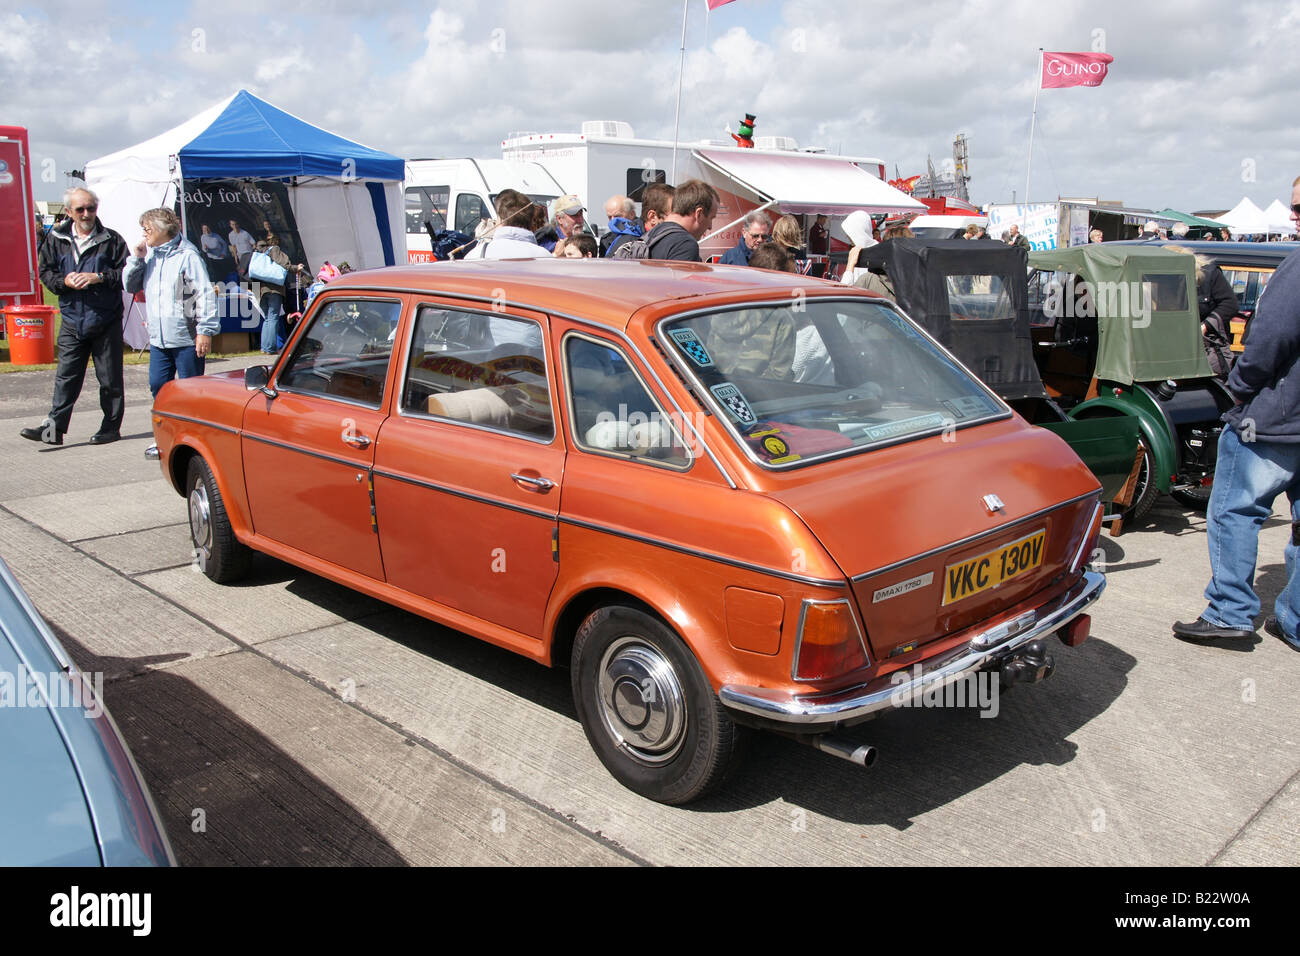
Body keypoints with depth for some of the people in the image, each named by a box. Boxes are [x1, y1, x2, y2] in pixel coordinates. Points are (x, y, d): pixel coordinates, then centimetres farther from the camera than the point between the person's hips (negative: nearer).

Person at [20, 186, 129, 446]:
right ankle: (54, 427, 3)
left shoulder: (112, 240, -2)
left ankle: (111, 427, 15)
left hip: (106, 321, -3)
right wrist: (64, 281, -9)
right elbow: (45, 271, 11)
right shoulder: (56, 240, 8)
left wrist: (99, 277, -17)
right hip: (72, 321, 3)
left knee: (110, 378, 4)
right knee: (66, 376, 2)